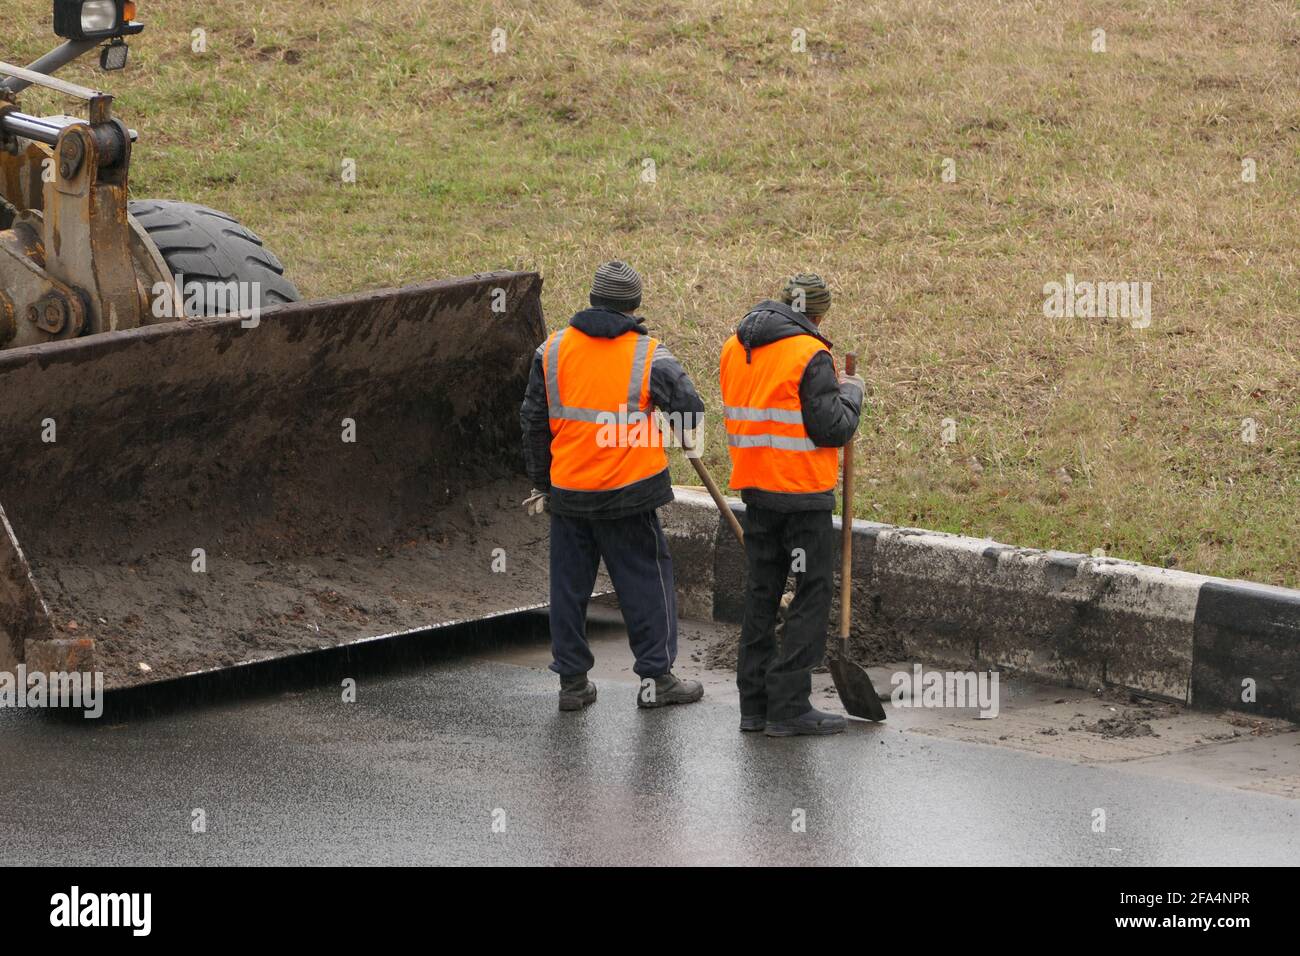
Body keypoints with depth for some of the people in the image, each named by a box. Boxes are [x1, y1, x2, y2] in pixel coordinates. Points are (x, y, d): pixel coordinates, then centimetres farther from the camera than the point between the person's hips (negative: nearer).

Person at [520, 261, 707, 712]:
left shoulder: (553, 350, 2)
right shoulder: (648, 356, -8)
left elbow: (534, 421, 6)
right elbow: (689, 408, -10)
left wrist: (540, 483, 16)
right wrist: (685, 434, 15)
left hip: (567, 489, 3)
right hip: (629, 490, -3)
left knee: (570, 583, 11)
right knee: (646, 579, 8)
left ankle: (572, 682, 14)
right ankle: (656, 678, 10)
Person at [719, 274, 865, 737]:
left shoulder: (735, 348, 9)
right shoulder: (809, 355, -14)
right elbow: (833, 429, -16)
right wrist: (850, 392, 4)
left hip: (754, 488, 7)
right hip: (803, 492, -7)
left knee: (761, 594, 14)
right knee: (812, 595, -1)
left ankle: (755, 703, 17)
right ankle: (789, 707, -4)